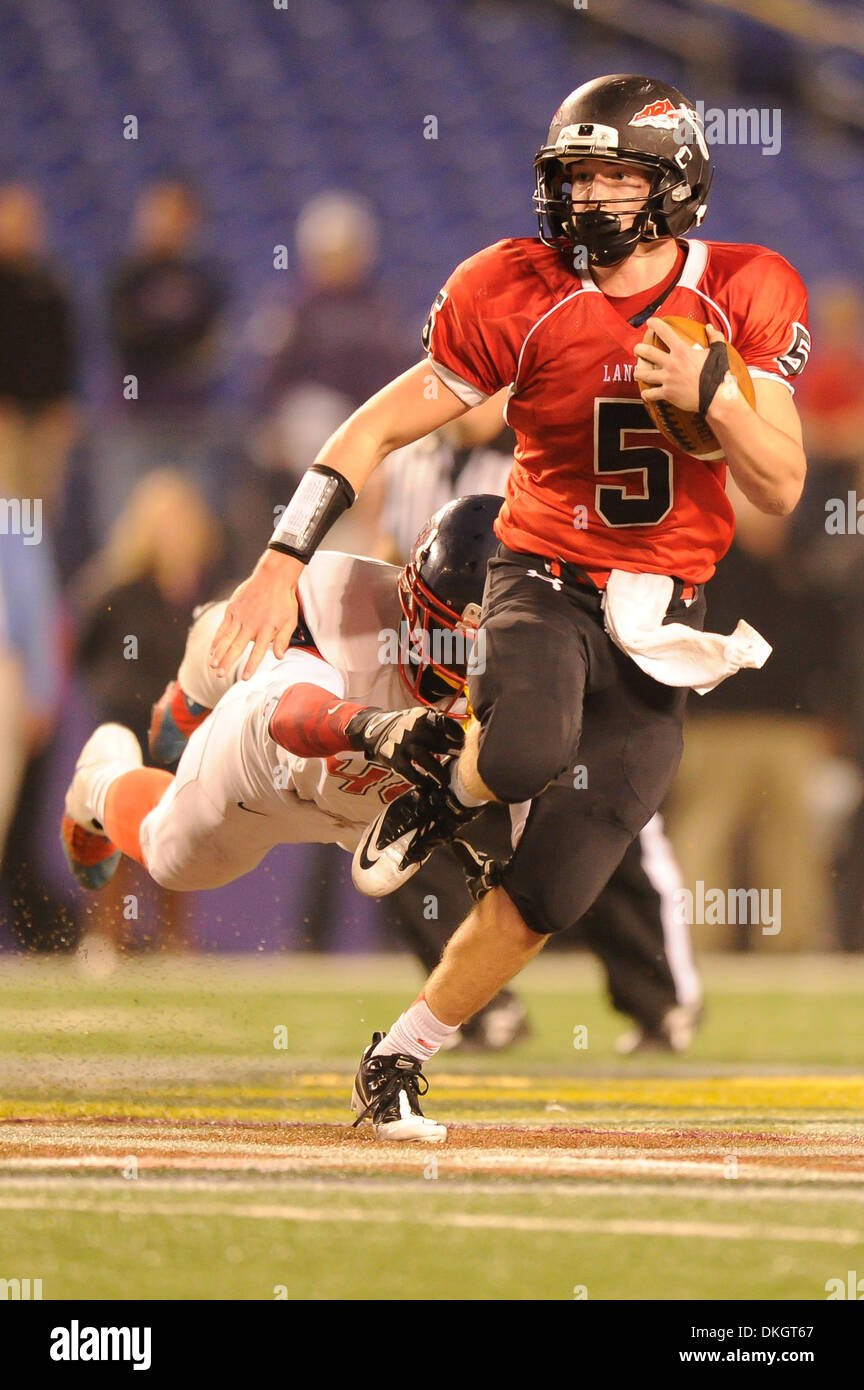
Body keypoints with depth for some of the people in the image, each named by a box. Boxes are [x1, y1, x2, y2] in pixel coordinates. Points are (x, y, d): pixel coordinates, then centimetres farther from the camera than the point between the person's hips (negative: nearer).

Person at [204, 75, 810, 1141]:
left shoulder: (745, 295, -4)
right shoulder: (515, 294, -9)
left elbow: (781, 489, -4)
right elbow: (380, 428, -3)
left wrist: (710, 393, -22)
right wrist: (284, 562, -11)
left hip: (656, 623, 2)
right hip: (544, 576, -2)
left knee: (546, 896, -4)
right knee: (529, 749, -37)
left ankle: (399, 1056, 17)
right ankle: (448, 791, 1)